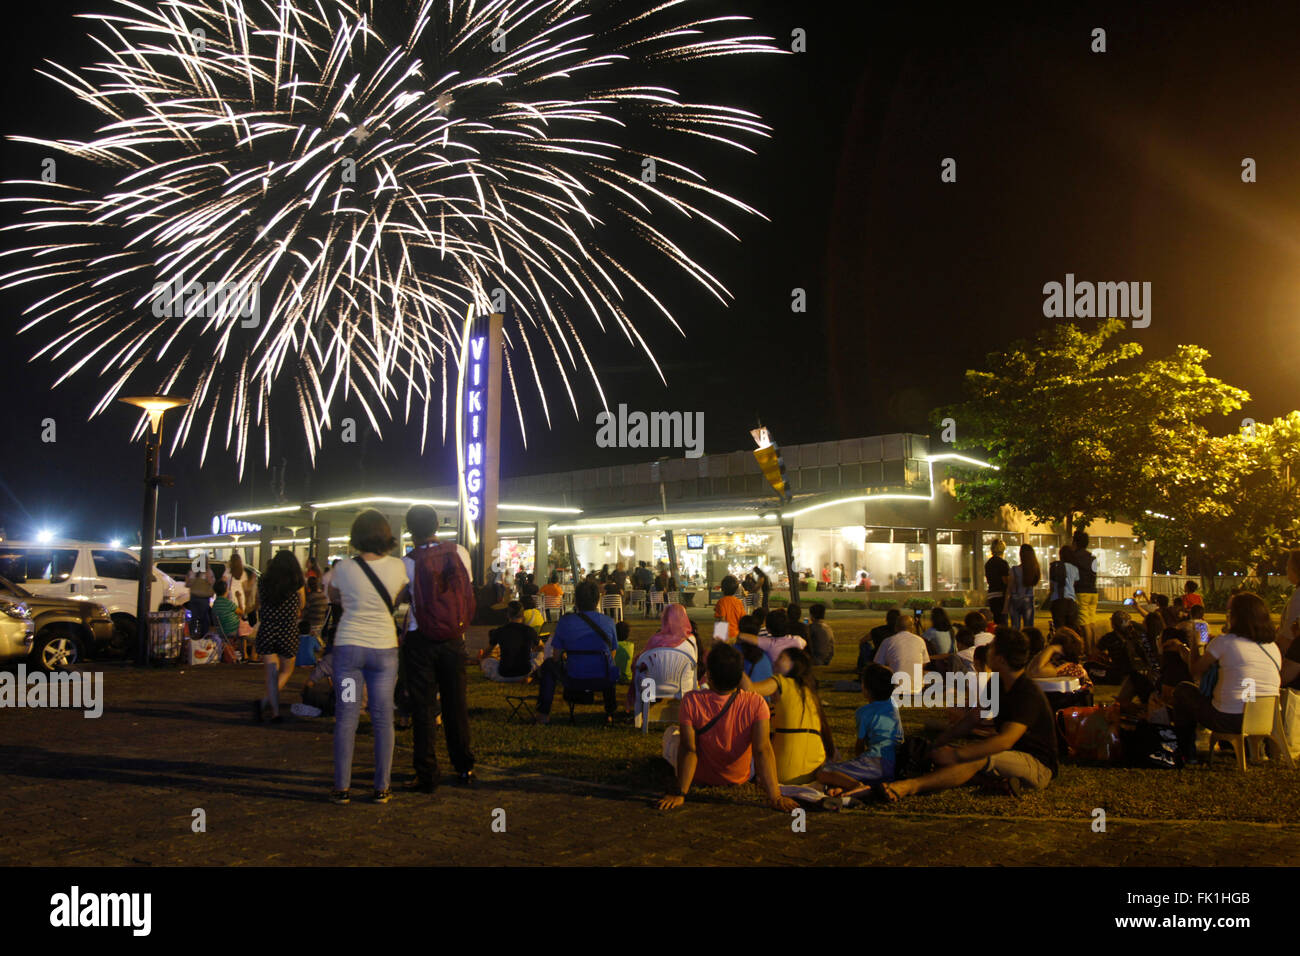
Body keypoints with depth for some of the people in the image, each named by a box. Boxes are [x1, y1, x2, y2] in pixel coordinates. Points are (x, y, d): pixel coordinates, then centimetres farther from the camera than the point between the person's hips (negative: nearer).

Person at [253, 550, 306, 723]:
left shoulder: (263, 582, 2)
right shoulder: (296, 585, -5)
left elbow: (259, 603, 15)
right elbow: (302, 605, 11)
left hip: (266, 631, 2)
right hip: (288, 632, -2)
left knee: (271, 672, 7)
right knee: (286, 671, 14)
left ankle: (275, 712, 1)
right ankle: (264, 703, -7)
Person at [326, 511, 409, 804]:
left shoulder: (343, 569, -6)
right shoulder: (398, 567, -5)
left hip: (349, 645, 0)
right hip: (384, 647, 0)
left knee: (346, 718, 6)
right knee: (383, 719, 6)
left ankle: (342, 788, 9)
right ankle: (382, 788, 10)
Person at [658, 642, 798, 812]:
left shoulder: (691, 701, -28)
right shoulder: (756, 704, -25)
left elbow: (688, 749, -29)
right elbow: (762, 750, -29)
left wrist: (679, 793, -27)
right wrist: (775, 797, -29)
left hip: (699, 778, -1)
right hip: (738, 779, 2)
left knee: (671, 733, 27)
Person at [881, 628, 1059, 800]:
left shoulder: (1028, 694, -22)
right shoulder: (997, 683, 7)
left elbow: (1005, 740, -33)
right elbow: (972, 718, 12)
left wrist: (956, 754, -37)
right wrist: (938, 741, -1)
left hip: (1040, 766, -9)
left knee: (979, 759, -35)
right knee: (942, 752, -9)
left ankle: (910, 785, -49)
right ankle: (996, 782, -29)